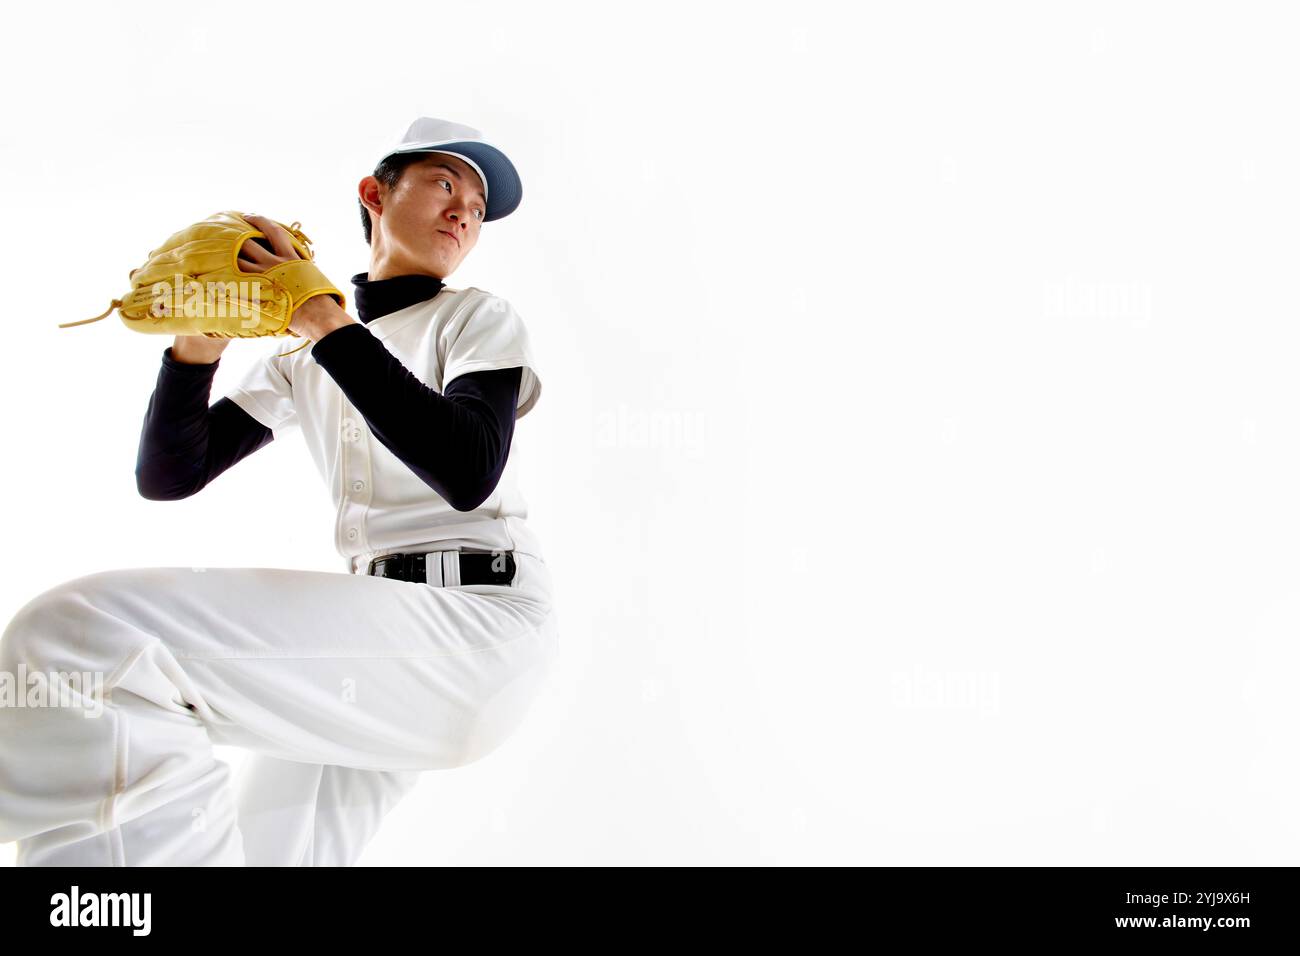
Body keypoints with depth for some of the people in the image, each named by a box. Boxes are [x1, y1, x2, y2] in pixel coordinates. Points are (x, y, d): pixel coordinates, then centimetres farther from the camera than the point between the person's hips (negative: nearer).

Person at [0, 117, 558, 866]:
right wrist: (199, 344, -2)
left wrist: (329, 322, -10)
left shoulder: (479, 318, 6)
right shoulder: (303, 358, 22)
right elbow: (168, 476, 15)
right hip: (382, 642, 7)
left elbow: (469, 474, -14)